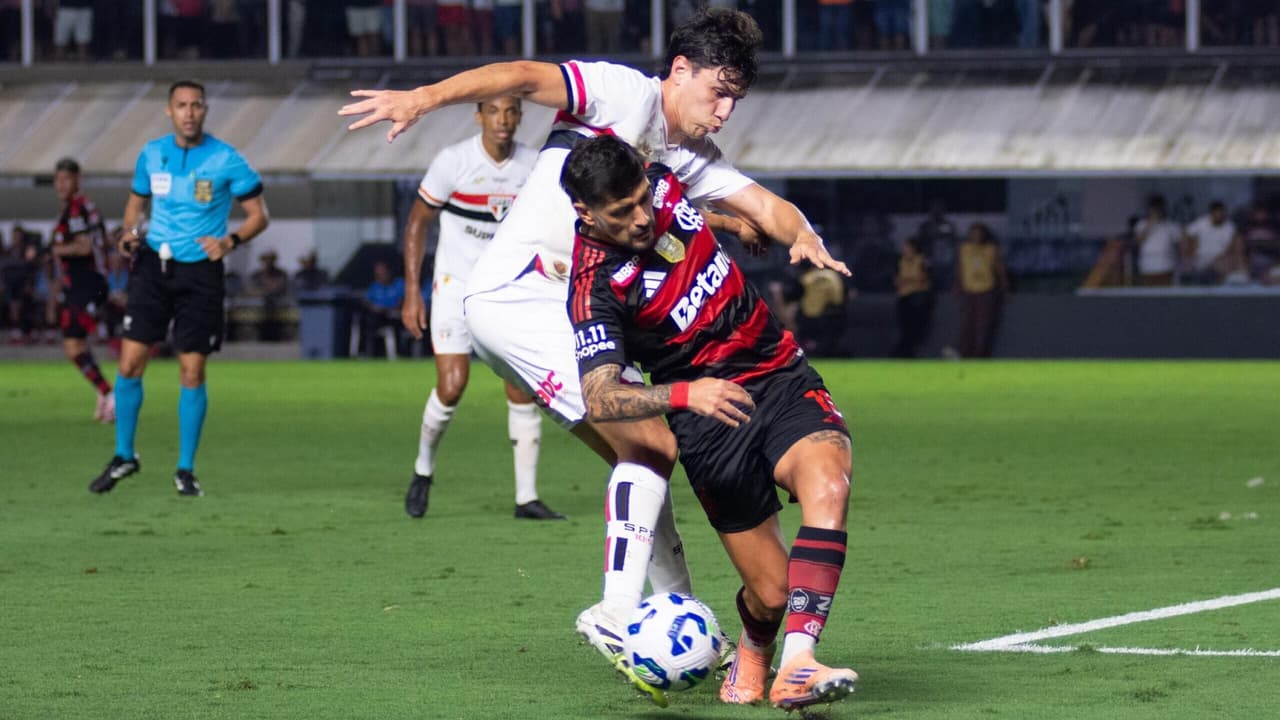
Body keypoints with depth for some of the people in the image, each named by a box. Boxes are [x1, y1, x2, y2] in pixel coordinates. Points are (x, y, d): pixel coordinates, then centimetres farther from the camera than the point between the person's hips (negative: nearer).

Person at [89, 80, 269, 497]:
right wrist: (130, 232, -4)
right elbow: (136, 202, 17)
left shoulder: (226, 161, -7)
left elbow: (258, 215, -1)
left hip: (200, 273, -2)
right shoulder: (152, 154, 3)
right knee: (130, 362, -3)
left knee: (192, 371, -3)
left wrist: (230, 241, -19)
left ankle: (185, 469, 10)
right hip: (153, 265, 3)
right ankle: (123, 456, 15)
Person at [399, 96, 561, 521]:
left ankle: (526, 498, 1)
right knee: (452, 386, -14)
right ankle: (423, 470, 14)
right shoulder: (453, 162, -12)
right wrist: (412, 292, -7)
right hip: (456, 285, -3)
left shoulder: (533, 165, -2)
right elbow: (417, 223, -3)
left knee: (524, 389, -6)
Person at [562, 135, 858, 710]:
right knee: (772, 591, -5)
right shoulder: (596, 287, -18)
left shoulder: (660, 185, -2)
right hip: (709, 423, -4)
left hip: (783, 378, 4)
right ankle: (753, 651, 34)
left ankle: (796, 665, -38)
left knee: (827, 484, -29)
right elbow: (600, 399, -26)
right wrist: (684, 393, -39)